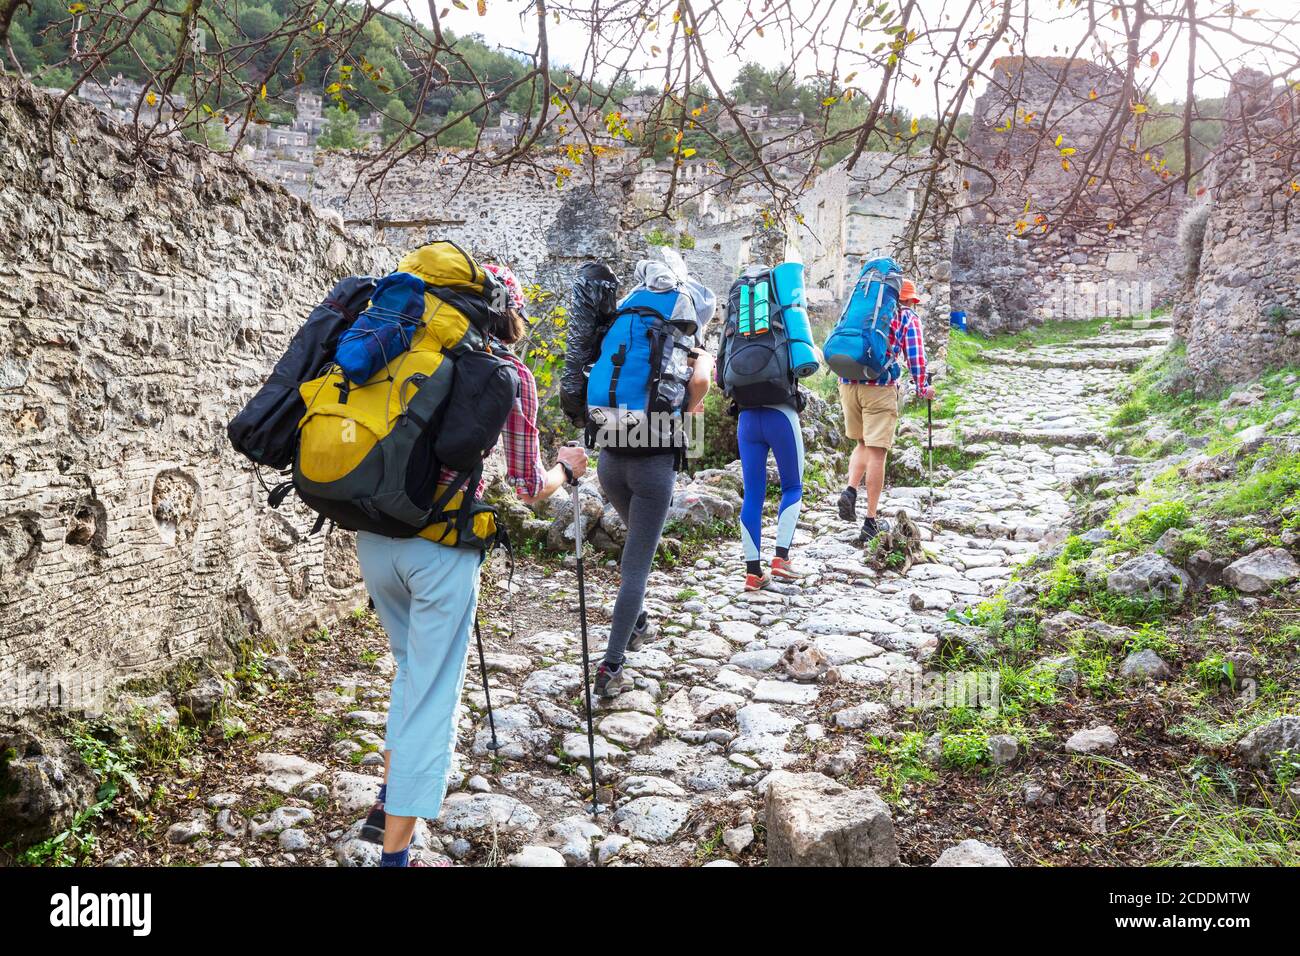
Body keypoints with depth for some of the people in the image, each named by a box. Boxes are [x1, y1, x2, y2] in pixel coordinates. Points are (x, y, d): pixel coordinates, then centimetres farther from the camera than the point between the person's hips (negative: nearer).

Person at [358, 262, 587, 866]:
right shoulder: (511, 374, 0)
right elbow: (529, 488, 1)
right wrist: (566, 468, 21)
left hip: (373, 534, 6)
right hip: (440, 544, -5)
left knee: (412, 665, 26)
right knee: (431, 694, 6)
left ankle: (388, 803, 31)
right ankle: (395, 850, 12)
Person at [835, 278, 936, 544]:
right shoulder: (908, 318, 8)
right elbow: (915, 355, 0)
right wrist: (923, 387, 9)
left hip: (847, 384, 5)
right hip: (880, 388, -5)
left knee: (863, 443, 21)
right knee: (877, 451, -2)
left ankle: (850, 490, -4)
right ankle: (870, 523, -2)